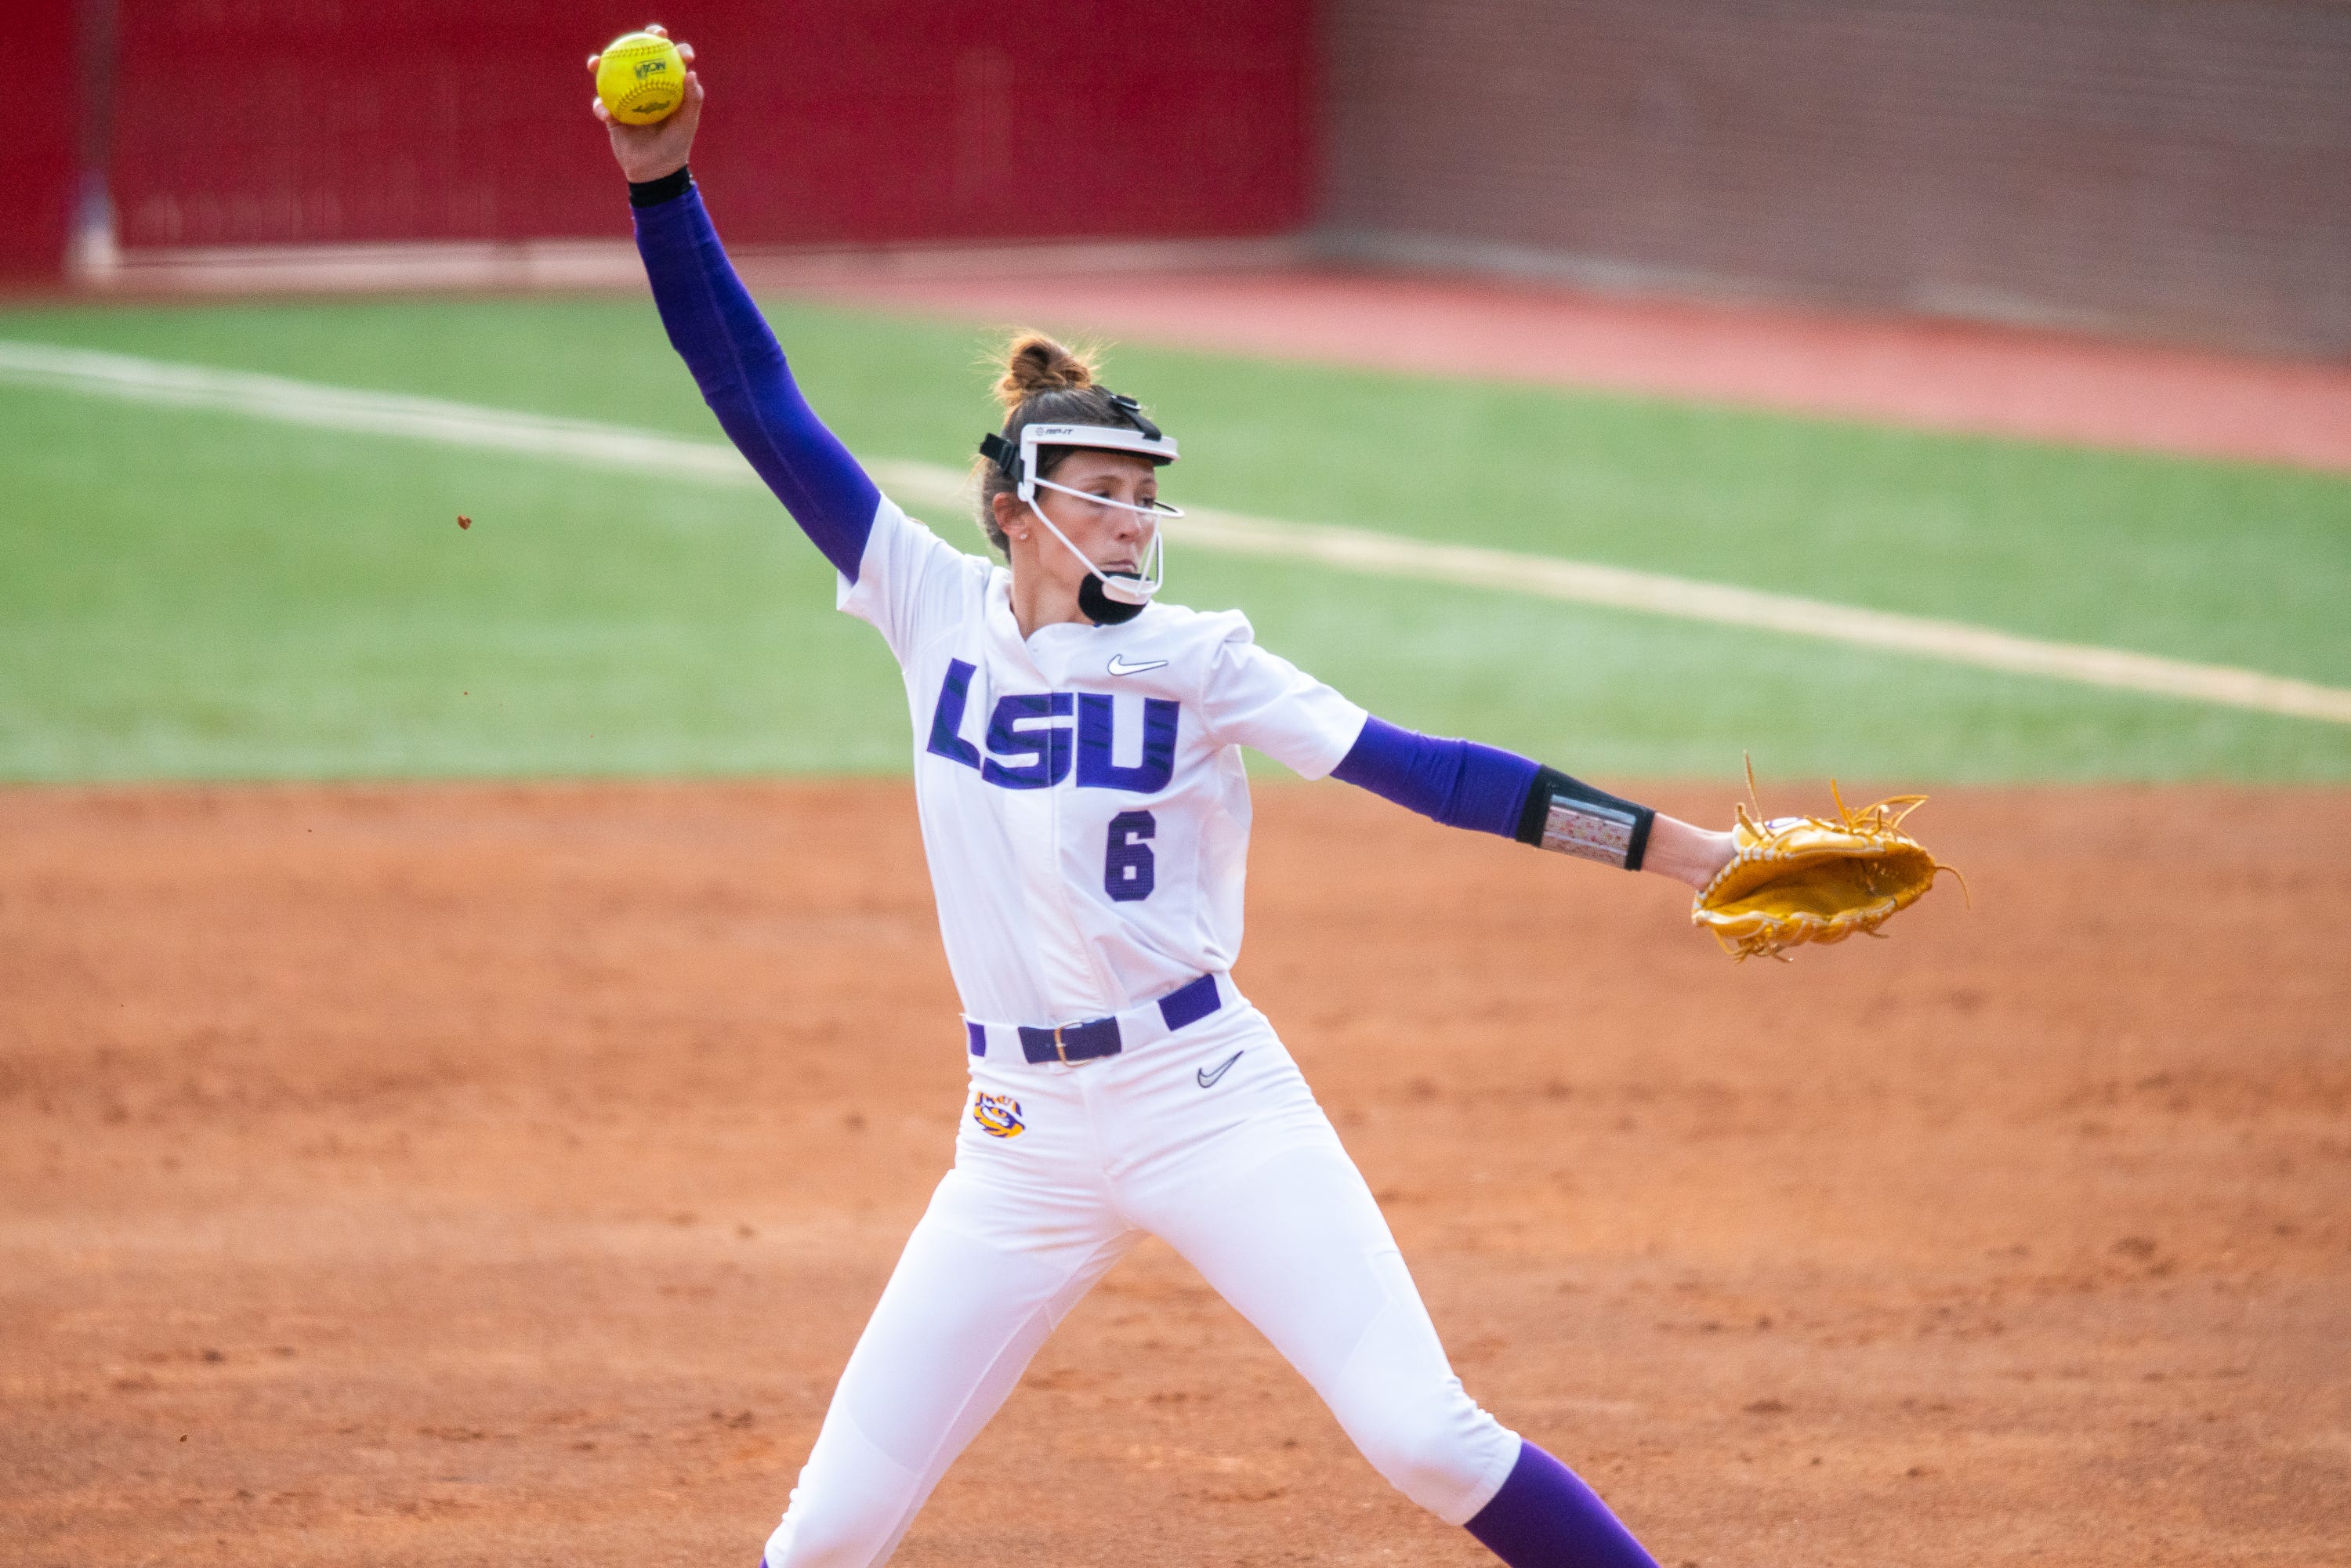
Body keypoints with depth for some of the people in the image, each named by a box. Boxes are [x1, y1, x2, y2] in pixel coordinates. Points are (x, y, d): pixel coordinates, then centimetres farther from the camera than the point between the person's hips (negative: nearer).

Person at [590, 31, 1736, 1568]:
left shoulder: (1196, 661, -3)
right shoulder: (938, 608, 4)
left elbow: (1419, 767, -9)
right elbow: (762, 402, 5)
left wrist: (1681, 848, -16)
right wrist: (664, 183, -2)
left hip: (1208, 1098, -3)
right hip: (1025, 1137, 3)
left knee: (1427, 1438, -15)